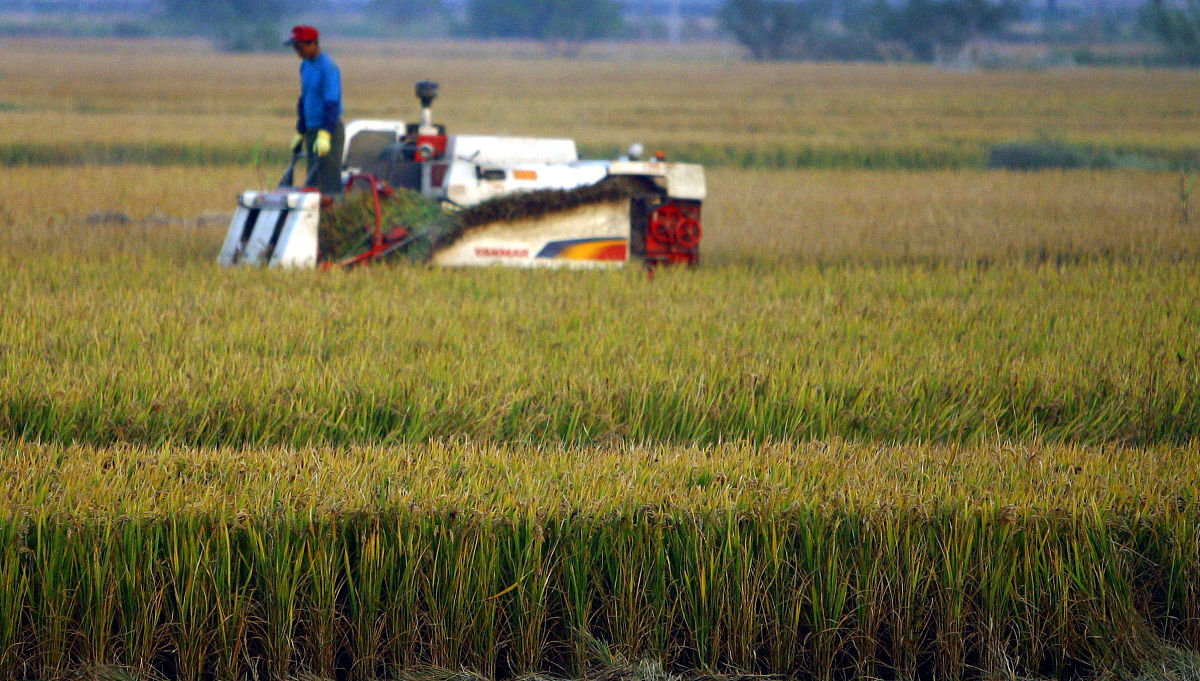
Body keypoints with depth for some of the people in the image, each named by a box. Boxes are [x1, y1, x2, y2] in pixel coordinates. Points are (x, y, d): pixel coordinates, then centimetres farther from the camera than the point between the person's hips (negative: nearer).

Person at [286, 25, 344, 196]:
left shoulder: (327, 68, -14)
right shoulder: (305, 66, 14)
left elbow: (332, 104, -20)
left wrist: (325, 134, -27)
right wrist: (300, 132, 24)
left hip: (329, 131, -9)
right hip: (311, 130, 9)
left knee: (328, 181, -11)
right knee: (313, 181, 8)